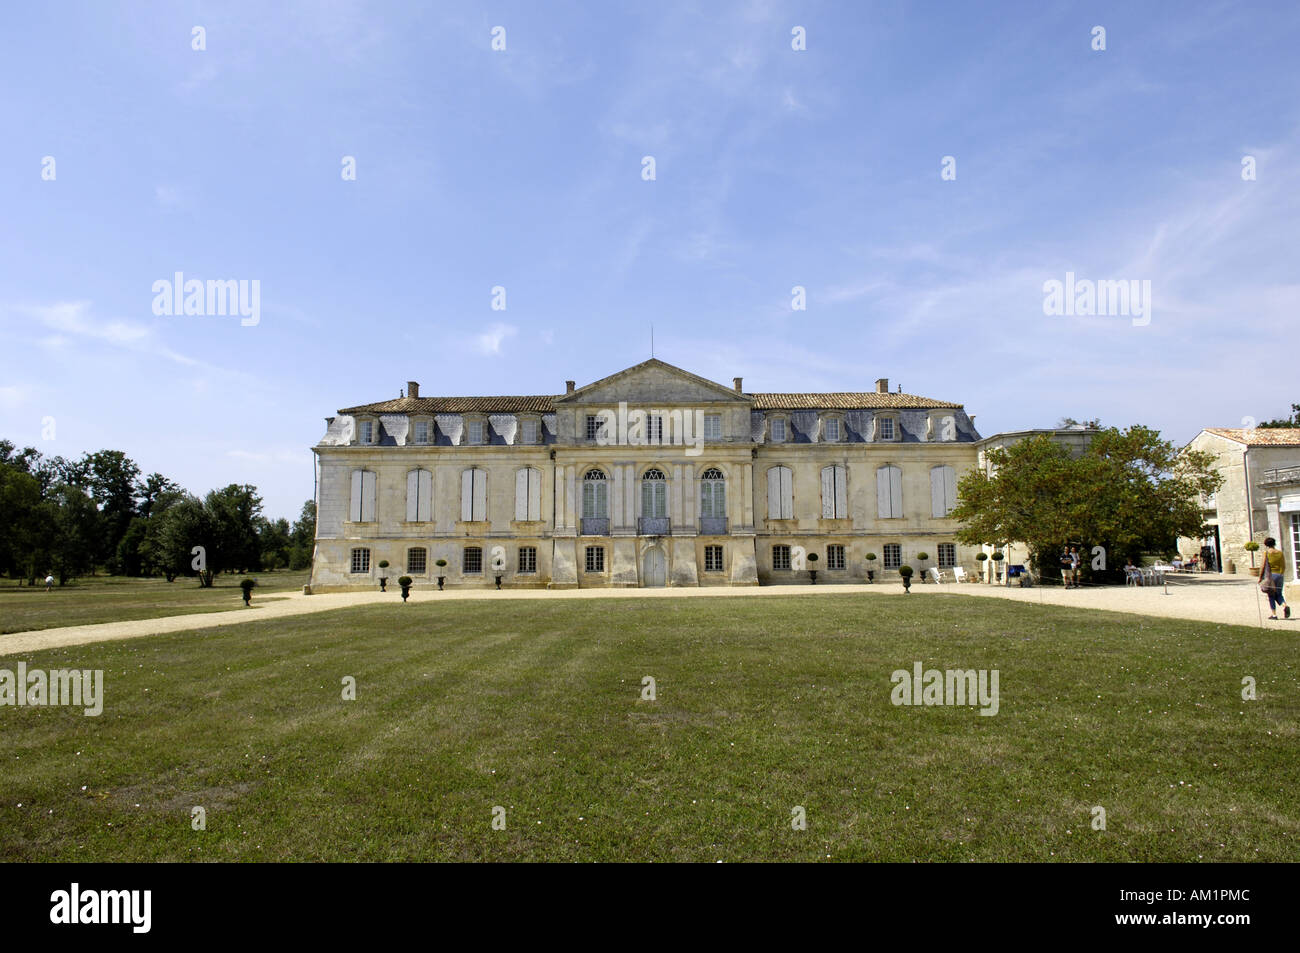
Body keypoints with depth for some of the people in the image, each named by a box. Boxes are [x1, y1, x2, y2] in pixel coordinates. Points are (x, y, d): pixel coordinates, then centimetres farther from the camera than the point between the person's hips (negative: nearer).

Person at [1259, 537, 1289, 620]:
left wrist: (1260, 577, -3)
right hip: (1279, 575, 4)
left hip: (1269, 576, -4)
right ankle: (1285, 606, -13)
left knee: (1271, 596, 5)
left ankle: (1274, 614, 4)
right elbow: (1284, 566, 7)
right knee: (1279, 594, 15)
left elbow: (1263, 566, -9)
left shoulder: (1266, 552, -6)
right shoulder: (1280, 552, 5)